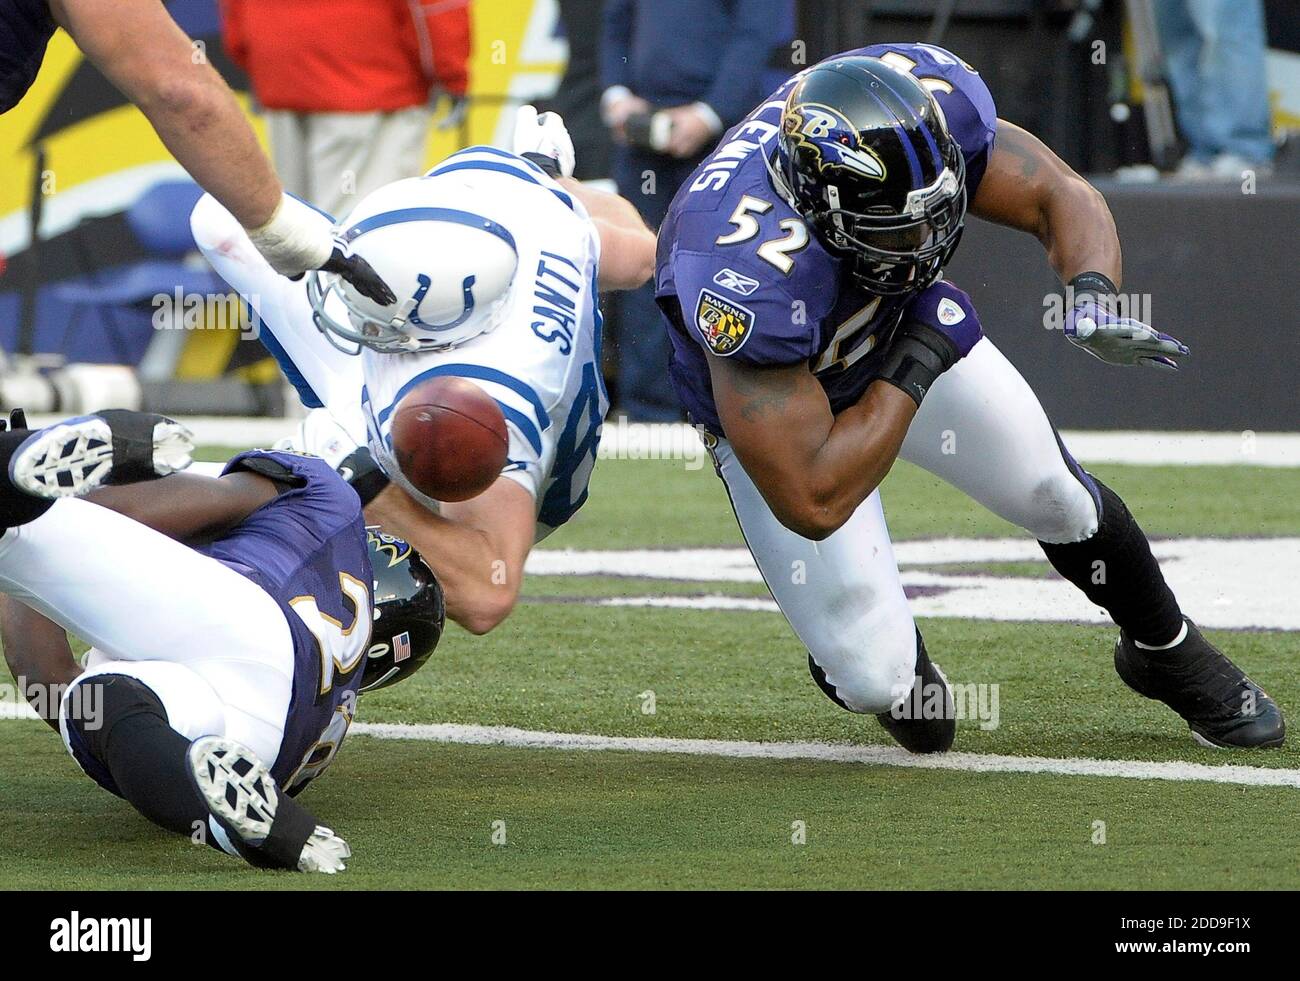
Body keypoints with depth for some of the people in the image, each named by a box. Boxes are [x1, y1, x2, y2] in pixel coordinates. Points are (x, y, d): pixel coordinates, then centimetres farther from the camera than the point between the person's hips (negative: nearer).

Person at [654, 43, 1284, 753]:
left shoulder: (932, 104, -32)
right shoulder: (751, 274, -46)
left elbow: (1061, 198, -16)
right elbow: (812, 502, -42)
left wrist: (1092, 297, -38)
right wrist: (917, 366, -35)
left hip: (895, 323, 5)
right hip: (778, 410, -5)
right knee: (879, 680, -9)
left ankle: (1169, 653, 42)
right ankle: (880, 666, 29)